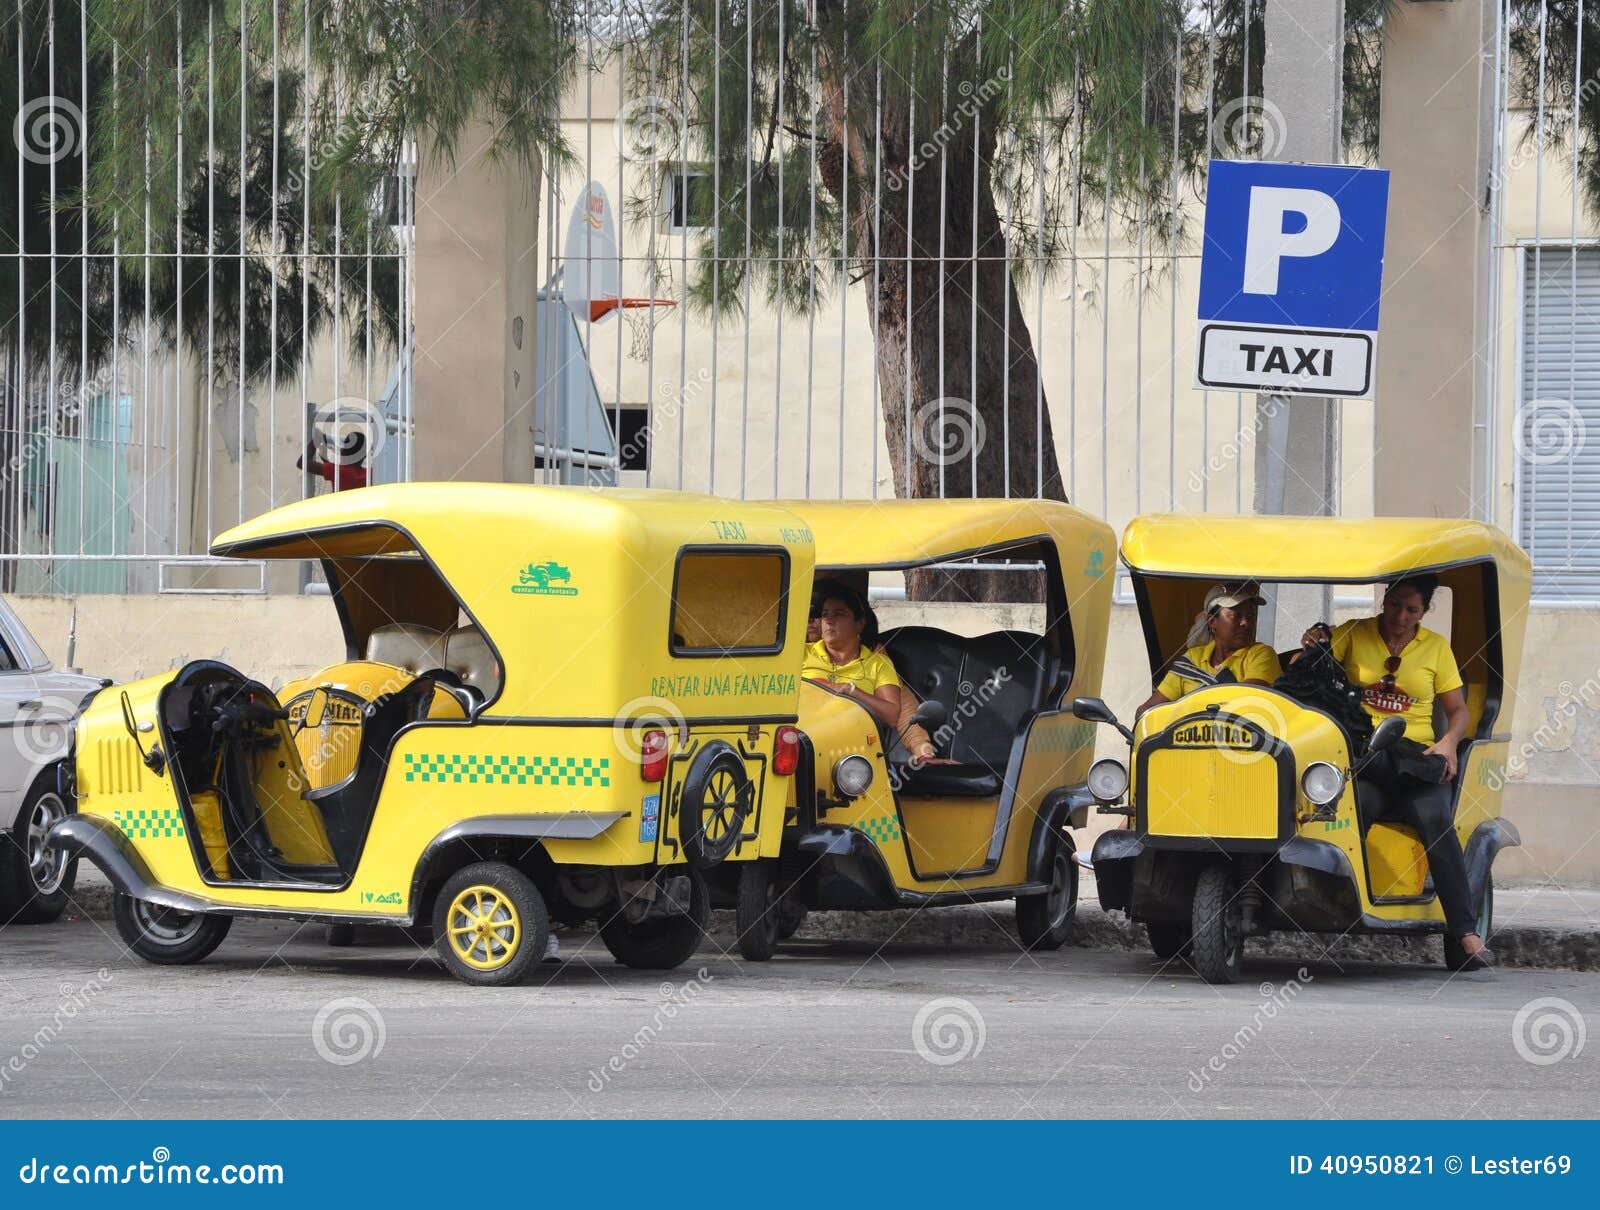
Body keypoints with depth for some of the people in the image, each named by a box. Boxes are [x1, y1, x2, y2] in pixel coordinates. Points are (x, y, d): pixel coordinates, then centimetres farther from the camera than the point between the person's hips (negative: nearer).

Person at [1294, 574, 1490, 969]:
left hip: (1415, 755, 1)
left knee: (1435, 821, -28)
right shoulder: (1353, 635, 12)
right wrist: (1310, 649, -17)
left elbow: (1458, 710, 17)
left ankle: (1467, 933, -31)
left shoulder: (1436, 646, 16)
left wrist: (1447, 743, -4)